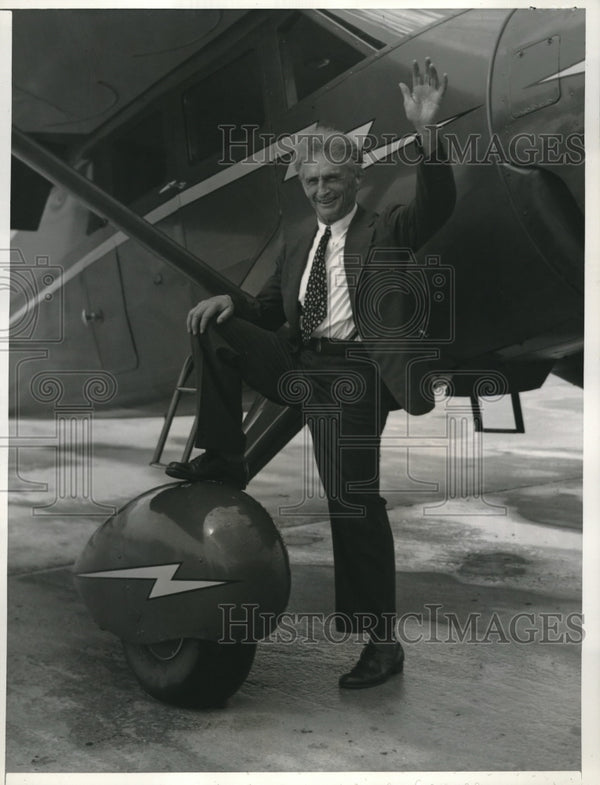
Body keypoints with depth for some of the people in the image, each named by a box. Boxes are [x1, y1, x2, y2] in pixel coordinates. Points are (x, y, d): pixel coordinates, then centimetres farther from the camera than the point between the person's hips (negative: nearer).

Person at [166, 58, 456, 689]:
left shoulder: (387, 230, 5)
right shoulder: (297, 245, 22)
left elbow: (437, 206, -14)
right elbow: (269, 310, 22)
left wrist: (424, 132, -28)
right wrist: (230, 300, 0)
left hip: (352, 375, -5)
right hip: (297, 365, 6)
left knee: (353, 500, -12)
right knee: (213, 328, -6)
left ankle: (381, 642, 0)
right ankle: (223, 459, -1)